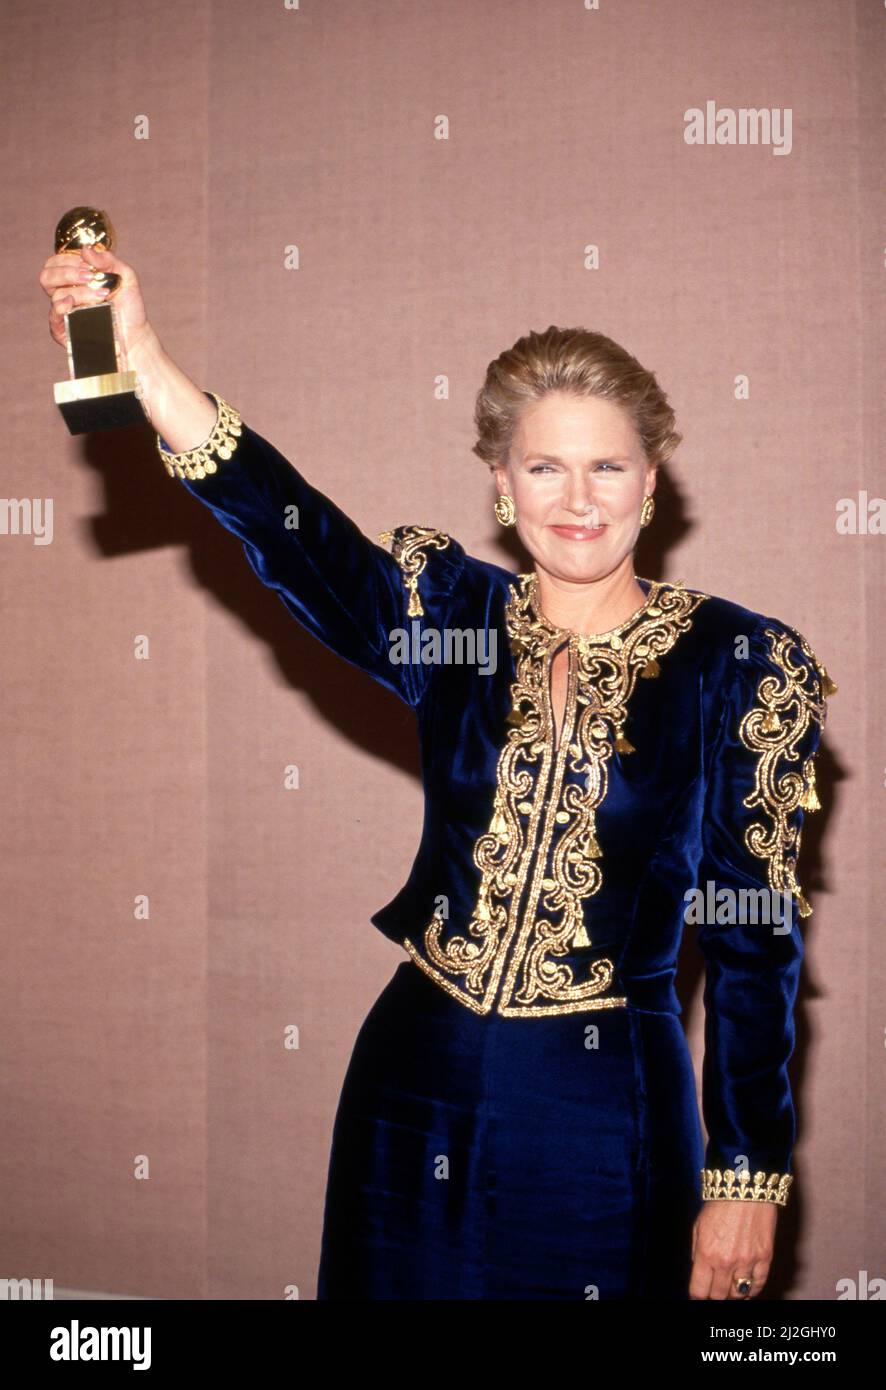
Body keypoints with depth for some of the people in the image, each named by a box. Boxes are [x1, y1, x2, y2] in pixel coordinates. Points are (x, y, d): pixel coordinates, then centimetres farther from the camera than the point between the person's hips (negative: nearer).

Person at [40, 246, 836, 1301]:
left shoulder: (736, 666, -6)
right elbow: (287, 526, -18)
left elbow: (755, 937, -5)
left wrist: (747, 1174, -5)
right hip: (418, 1092, 2)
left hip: (605, 1114, -2)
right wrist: (140, 356, -33)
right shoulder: (452, 618, 0)